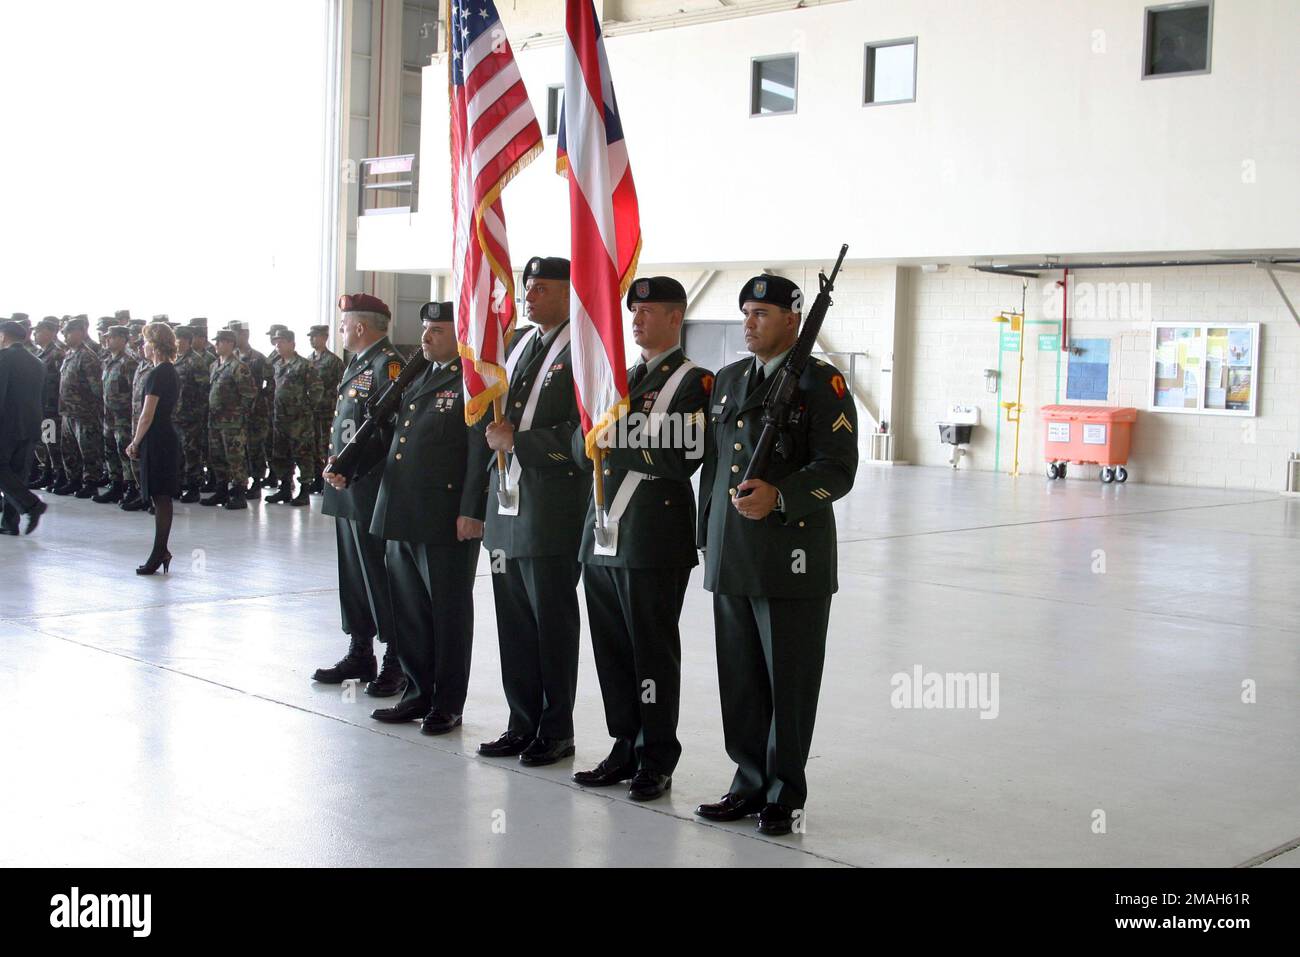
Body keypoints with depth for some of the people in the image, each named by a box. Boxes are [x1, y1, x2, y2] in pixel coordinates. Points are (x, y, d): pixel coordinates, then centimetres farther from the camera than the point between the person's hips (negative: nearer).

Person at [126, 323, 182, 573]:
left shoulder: (157, 374, -15)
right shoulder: (171, 372, 14)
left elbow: (147, 416, -18)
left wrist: (135, 443, -6)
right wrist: (139, 444, 15)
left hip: (157, 440, -9)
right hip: (168, 438, 9)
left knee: (160, 498, -4)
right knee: (162, 498, 12)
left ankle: (160, 553, 1)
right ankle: (161, 551, 16)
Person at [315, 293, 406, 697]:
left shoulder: (388, 365, -13)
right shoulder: (356, 365, 17)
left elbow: (389, 430, -20)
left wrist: (350, 469, -22)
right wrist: (334, 464, 9)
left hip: (373, 492, -10)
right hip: (347, 490, 10)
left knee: (381, 577, -4)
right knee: (353, 575, 14)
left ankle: (397, 663, 4)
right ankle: (359, 654, 24)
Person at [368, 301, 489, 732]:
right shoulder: (417, 379, 18)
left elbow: (481, 451, -15)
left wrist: (471, 512, -20)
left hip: (446, 519, -8)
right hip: (401, 517, 9)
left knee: (448, 612, 3)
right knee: (408, 610, 15)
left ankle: (447, 704, 13)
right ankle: (418, 693, 27)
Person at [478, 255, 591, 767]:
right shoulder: (518, 344, 15)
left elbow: (580, 435, -17)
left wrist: (516, 442, -15)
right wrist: (497, 432, 3)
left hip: (552, 509, -7)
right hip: (507, 504, 8)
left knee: (553, 623, 2)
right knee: (514, 622, 12)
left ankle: (556, 730, 14)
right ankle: (523, 724, 22)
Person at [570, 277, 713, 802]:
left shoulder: (694, 381, -5)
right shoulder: (620, 375, 18)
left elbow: (682, 458, -18)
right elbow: (582, 451, 14)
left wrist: (619, 434, -13)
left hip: (654, 542, -7)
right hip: (603, 537, 7)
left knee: (653, 653, 2)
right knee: (611, 650, 12)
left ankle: (656, 759, 13)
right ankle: (625, 748, 24)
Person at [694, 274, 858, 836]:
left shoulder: (820, 383, -5)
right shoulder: (727, 381, 16)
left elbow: (838, 469, -12)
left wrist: (779, 496, -27)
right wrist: (708, 538, 17)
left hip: (792, 562, -6)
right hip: (730, 559, 6)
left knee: (789, 683, 3)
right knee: (739, 682, 11)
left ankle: (784, 796, 14)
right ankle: (750, 785, 23)